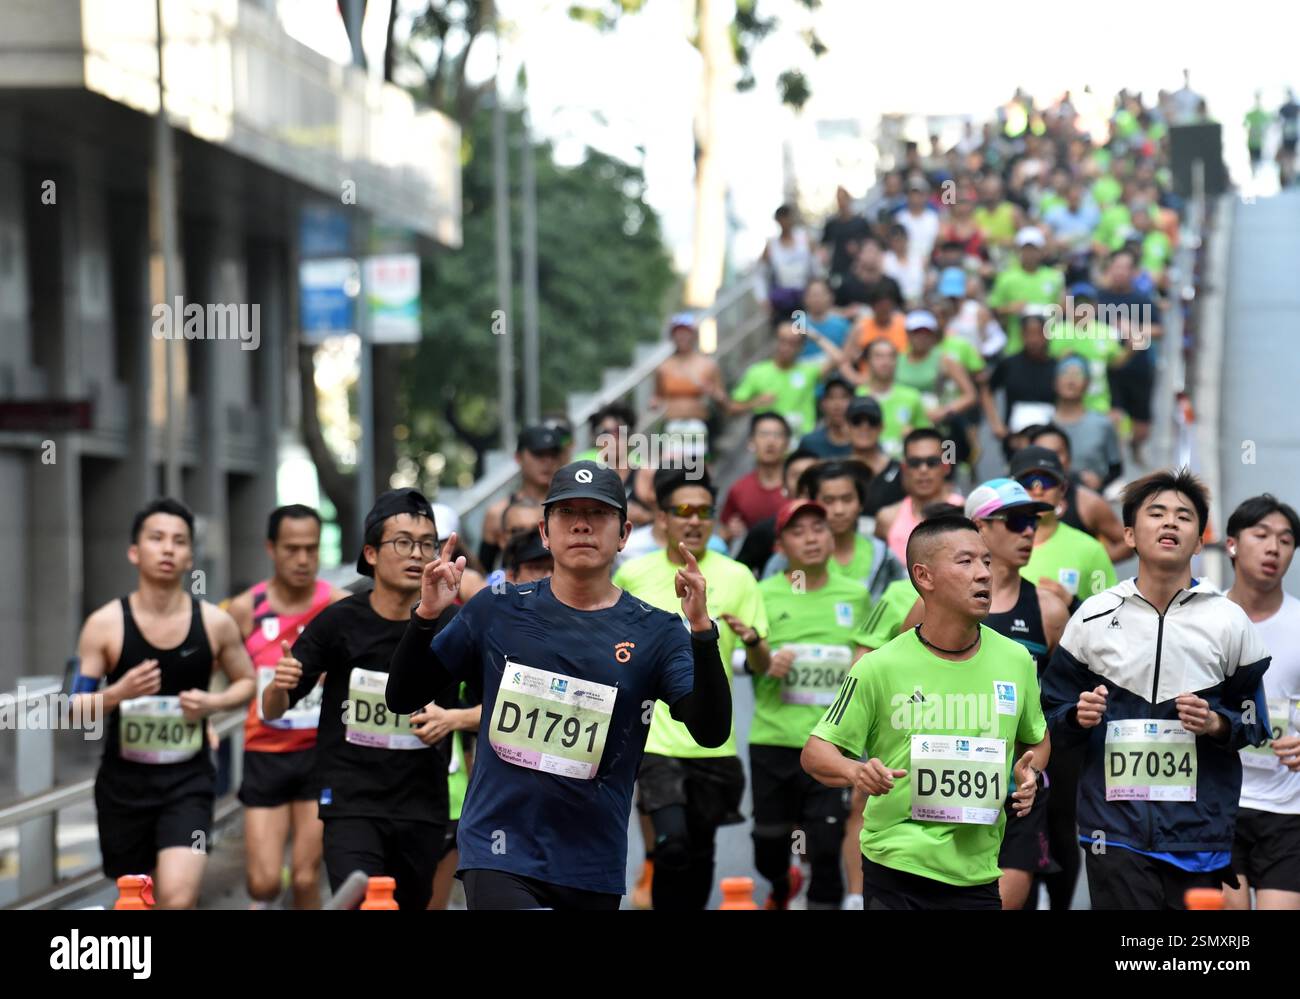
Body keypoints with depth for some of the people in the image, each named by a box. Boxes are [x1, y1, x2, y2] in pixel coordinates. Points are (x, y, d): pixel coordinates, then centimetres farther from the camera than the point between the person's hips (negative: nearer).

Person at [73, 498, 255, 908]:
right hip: (124, 781, 1)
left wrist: (215, 702, -9)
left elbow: (247, 682, 13)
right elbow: (76, 710, -4)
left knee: (178, 898, -20)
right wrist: (117, 694, -25)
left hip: (189, 781, -1)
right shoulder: (105, 625, -7)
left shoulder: (215, 623, -3)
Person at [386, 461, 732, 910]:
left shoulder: (657, 632, 1)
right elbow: (401, 698, 5)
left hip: (595, 869, 2)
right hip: (501, 853, -2)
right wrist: (425, 616, -12)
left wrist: (701, 630, -25)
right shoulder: (497, 611, 3)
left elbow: (711, 733, -12)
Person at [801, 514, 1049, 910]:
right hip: (895, 873, -3)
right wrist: (857, 772, -24)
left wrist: (1030, 772, -1)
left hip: (978, 876, 3)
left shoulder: (1016, 660, 4)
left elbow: (1037, 740, 21)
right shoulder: (879, 667, -7)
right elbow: (816, 752, -3)